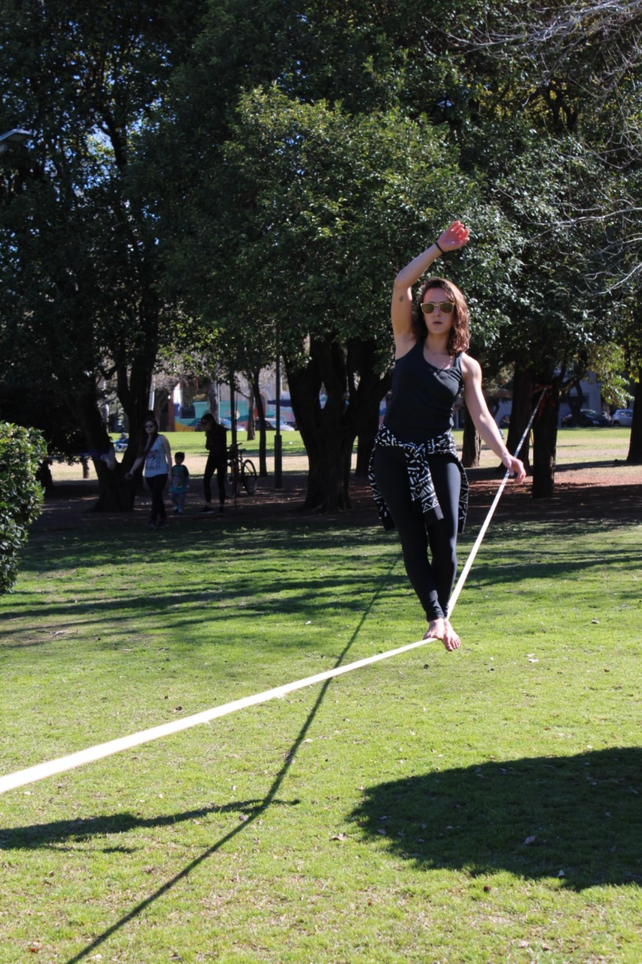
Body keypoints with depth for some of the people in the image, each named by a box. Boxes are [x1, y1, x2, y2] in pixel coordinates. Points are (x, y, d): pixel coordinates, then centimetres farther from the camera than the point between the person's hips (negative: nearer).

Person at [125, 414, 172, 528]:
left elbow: (168, 456, -3)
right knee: (157, 497, 9)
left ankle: (153, 520, -22)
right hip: (149, 474, 5)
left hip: (161, 473, -5)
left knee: (155, 495, -17)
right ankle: (163, 519, 18)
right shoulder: (144, 441, 10)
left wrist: (170, 472, -9)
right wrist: (131, 471, 2)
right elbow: (140, 458, 10)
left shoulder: (161, 439, -3)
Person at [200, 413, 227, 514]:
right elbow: (208, 446, 10)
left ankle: (222, 505, 2)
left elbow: (221, 445, -19)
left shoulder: (221, 430, -10)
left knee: (220, 482, -6)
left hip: (221, 457, -6)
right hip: (212, 457, 6)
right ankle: (208, 505, 0)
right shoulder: (209, 431, 8)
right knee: (206, 481, -3)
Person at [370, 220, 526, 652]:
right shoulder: (408, 343, 5)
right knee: (413, 540, -8)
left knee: (445, 539, -5)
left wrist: (505, 455, -14)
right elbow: (401, 284, -4)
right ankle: (436, 617, -9)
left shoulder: (467, 365, 7)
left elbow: (481, 416, 1)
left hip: (440, 455, 1)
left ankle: (443, 616, 11)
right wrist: (439, 247, -7)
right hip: (395, 454, -1)